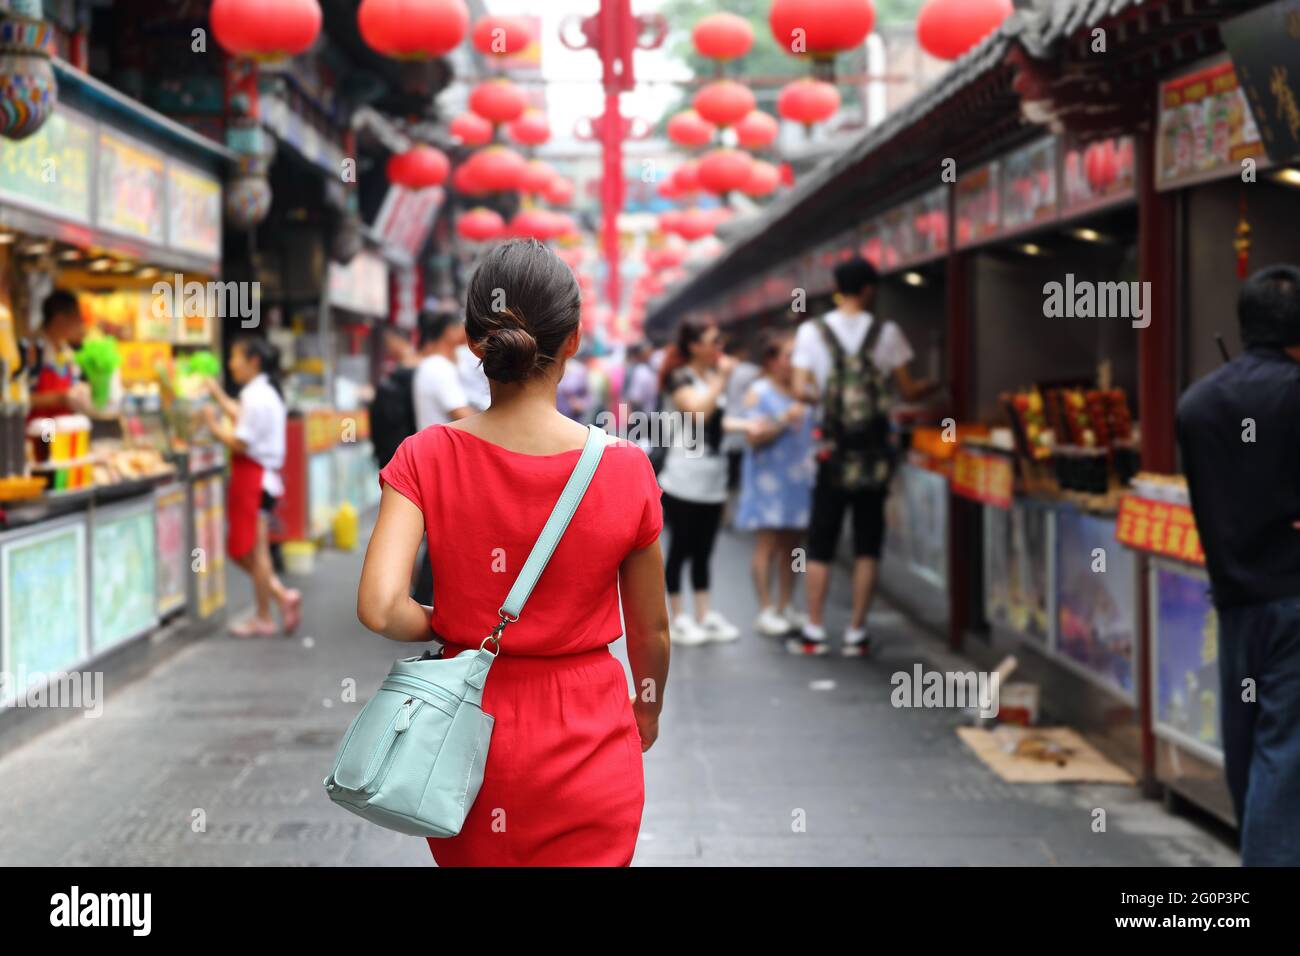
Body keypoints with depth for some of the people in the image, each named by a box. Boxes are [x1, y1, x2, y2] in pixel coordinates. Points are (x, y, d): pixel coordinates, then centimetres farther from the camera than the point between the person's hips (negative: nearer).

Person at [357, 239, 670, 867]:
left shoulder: (427, 457, -11)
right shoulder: (625, 469, -13)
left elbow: (379, 609, -23)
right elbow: (650, 632, -2)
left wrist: (439, 626, -1)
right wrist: (648, 711, 18)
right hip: (588, 748, -2)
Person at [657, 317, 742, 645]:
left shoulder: (713, 376, 12)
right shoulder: (679, 378, -9)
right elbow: (698, 411, -26)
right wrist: (721, 378, -18)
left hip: (713, 481, 7)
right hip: (683, 481, -7)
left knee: (703, 551, 10)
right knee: (680, 549, 0)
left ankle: (705, 616, 14)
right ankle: (679, 619, 7)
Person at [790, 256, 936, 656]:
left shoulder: (812, 332, -3)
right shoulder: (887, 333, -2)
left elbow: (801, 389, -8)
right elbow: (908, 391, 0)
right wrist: (932, 386, 20)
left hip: (833, 451, 0)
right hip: (874, 453, 0)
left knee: (821, 544, 8)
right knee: (867, 545, 7)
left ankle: (814, 632, 8)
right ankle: (856, 633, 8)